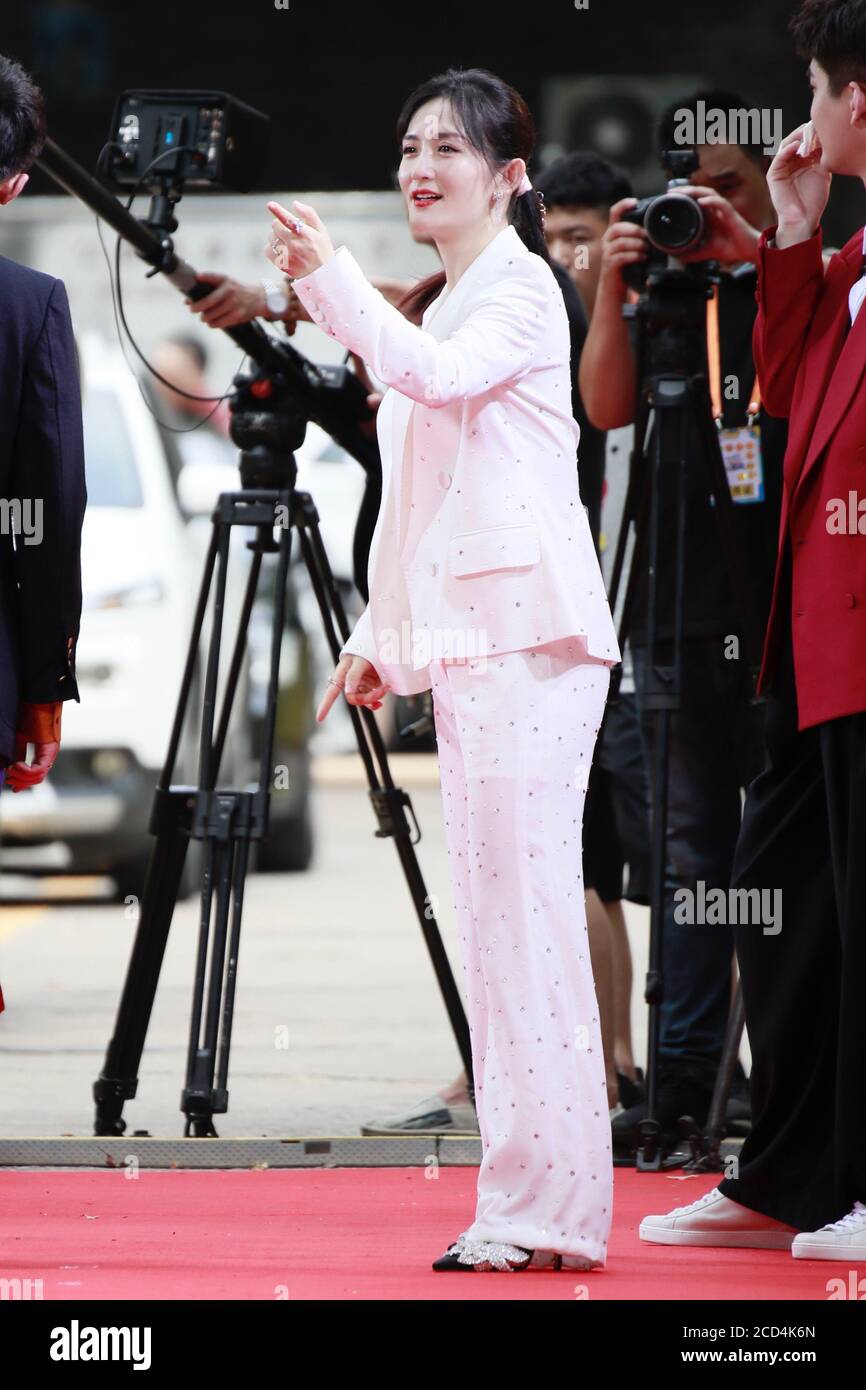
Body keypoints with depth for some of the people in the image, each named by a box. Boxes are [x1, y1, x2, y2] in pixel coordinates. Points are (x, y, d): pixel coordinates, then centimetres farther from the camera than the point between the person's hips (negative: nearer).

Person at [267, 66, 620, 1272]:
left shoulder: (519, 287, -4)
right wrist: (380, 634, 22)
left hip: (529, 634, -9)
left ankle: (552, 1207, -12)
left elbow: (435, 375, -24)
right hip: (463, 634, 9)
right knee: (498, 920, 7)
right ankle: (526, 1202, 9)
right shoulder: (443, 303, 23)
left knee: (529, 908, -11)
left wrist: (329, 278, -29)